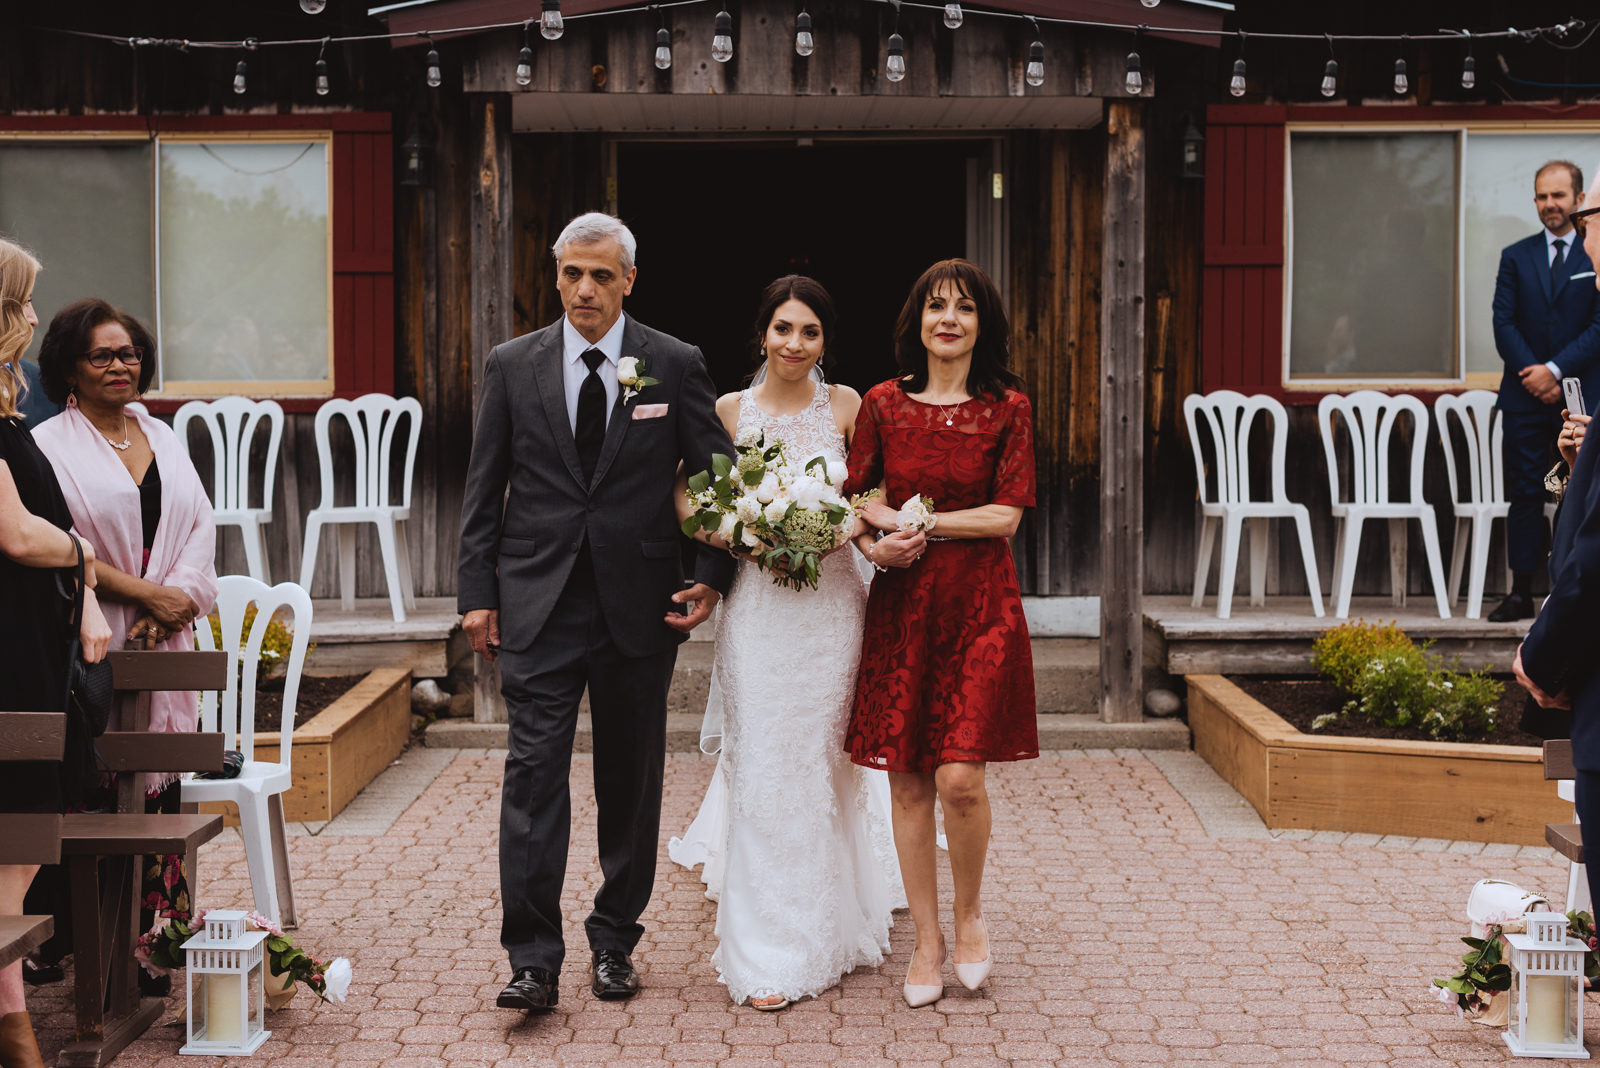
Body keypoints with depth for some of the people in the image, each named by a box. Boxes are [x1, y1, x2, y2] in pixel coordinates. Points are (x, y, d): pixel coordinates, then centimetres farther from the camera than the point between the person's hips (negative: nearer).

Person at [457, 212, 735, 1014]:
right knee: (533, 774, -6)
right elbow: (483, 490, 7)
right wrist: (477, 593, 1)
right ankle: (533, 959, -3)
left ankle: (615, 942, 23)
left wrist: (712, 577, -4)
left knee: (632, 780, 9)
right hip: (538, 603, 0)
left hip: (640, 605, 0)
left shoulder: (676, 366, 2)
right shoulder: (512, 365, 5)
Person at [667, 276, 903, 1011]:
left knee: (822, 759, 8)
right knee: (761, 764, -2)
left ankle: (824, 923, 29)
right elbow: (686, 496, 3)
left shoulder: (846, 406, 3)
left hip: (831, 603, 1)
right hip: (757, 606, -1)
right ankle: (768, 954, 6)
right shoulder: (731, 411, 2)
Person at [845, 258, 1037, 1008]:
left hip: (980, 607, -2)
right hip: (901, 606, 2)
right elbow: (852, 497, 9)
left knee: (960, 778, -11)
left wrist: (915, 521, -10)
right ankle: (927, 939, 18)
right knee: (908, 781, 3)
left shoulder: (1007, 408, 1)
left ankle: (970, 913, 16)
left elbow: (1005, 514, -5)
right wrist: (873, 542, -12)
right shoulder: (883, 404, 5)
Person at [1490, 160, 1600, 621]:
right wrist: (1534, 375, -8)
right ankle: (1521, 593, 4)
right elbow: (1504, 323, 4)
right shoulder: (1516, 256, 10)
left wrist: (1555, 370, -13)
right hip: (1525, 395, 2)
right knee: (1524, 494, 2)